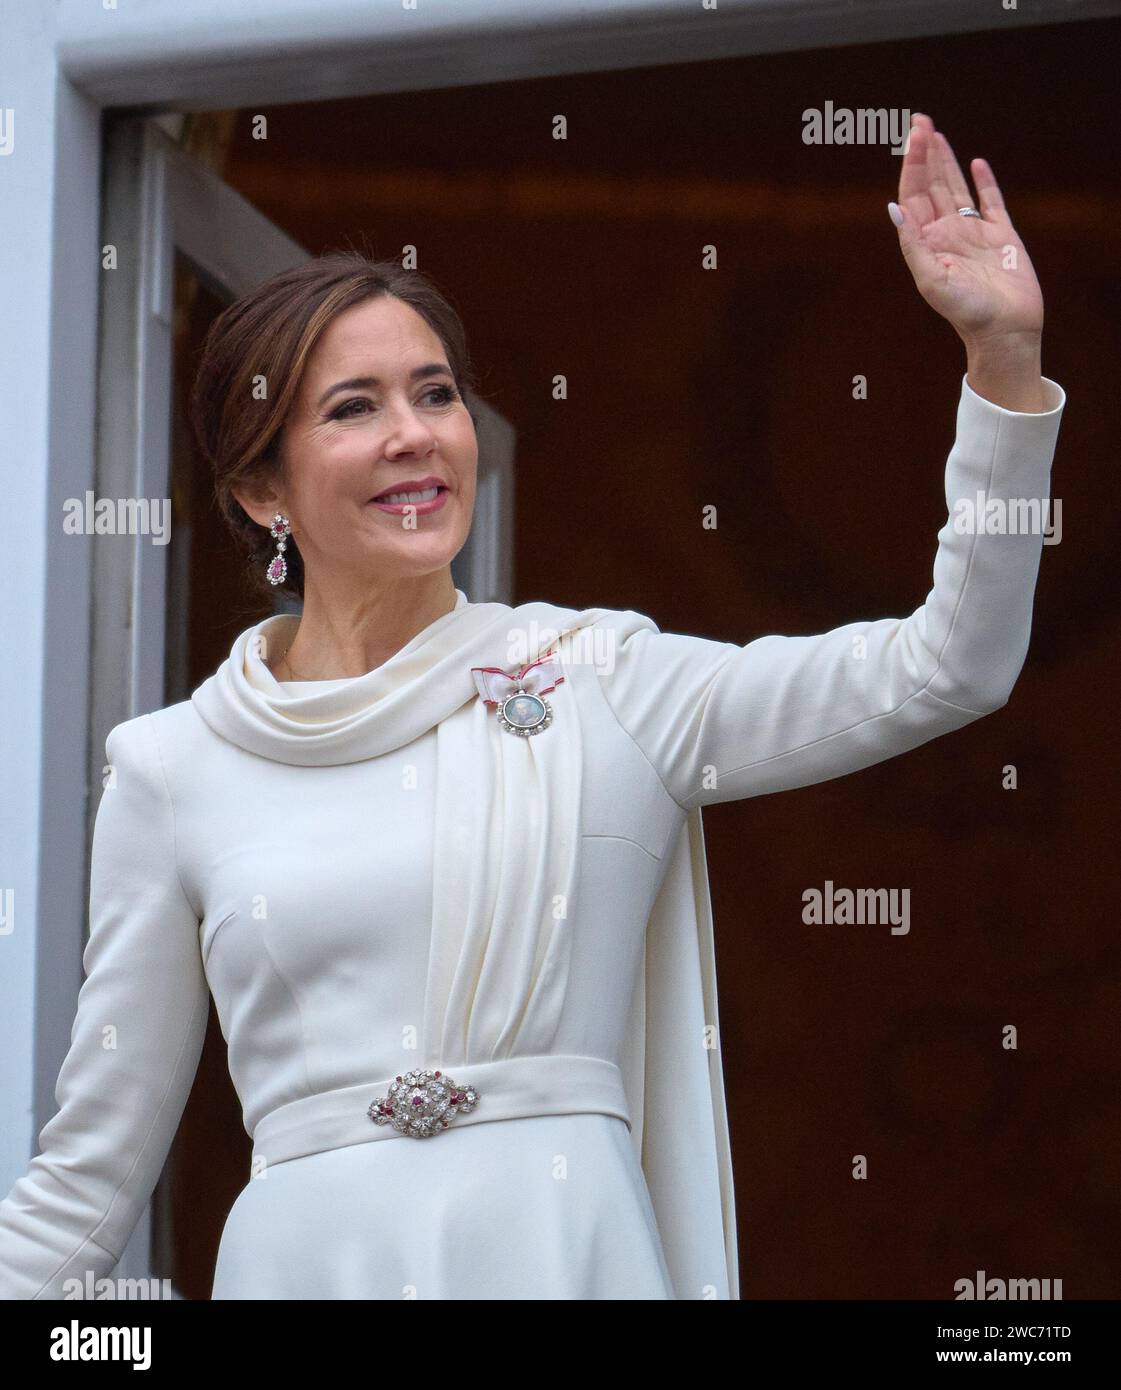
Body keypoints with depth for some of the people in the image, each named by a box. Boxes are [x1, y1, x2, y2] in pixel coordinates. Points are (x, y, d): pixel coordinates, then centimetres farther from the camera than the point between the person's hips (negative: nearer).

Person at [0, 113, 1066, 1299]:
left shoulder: (604, 683, 4)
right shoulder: (171, 769, 5)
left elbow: (945, 669, -4)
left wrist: (1004, 355, -10)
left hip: (574, 1247, 0)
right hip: (307, 1259, 0)